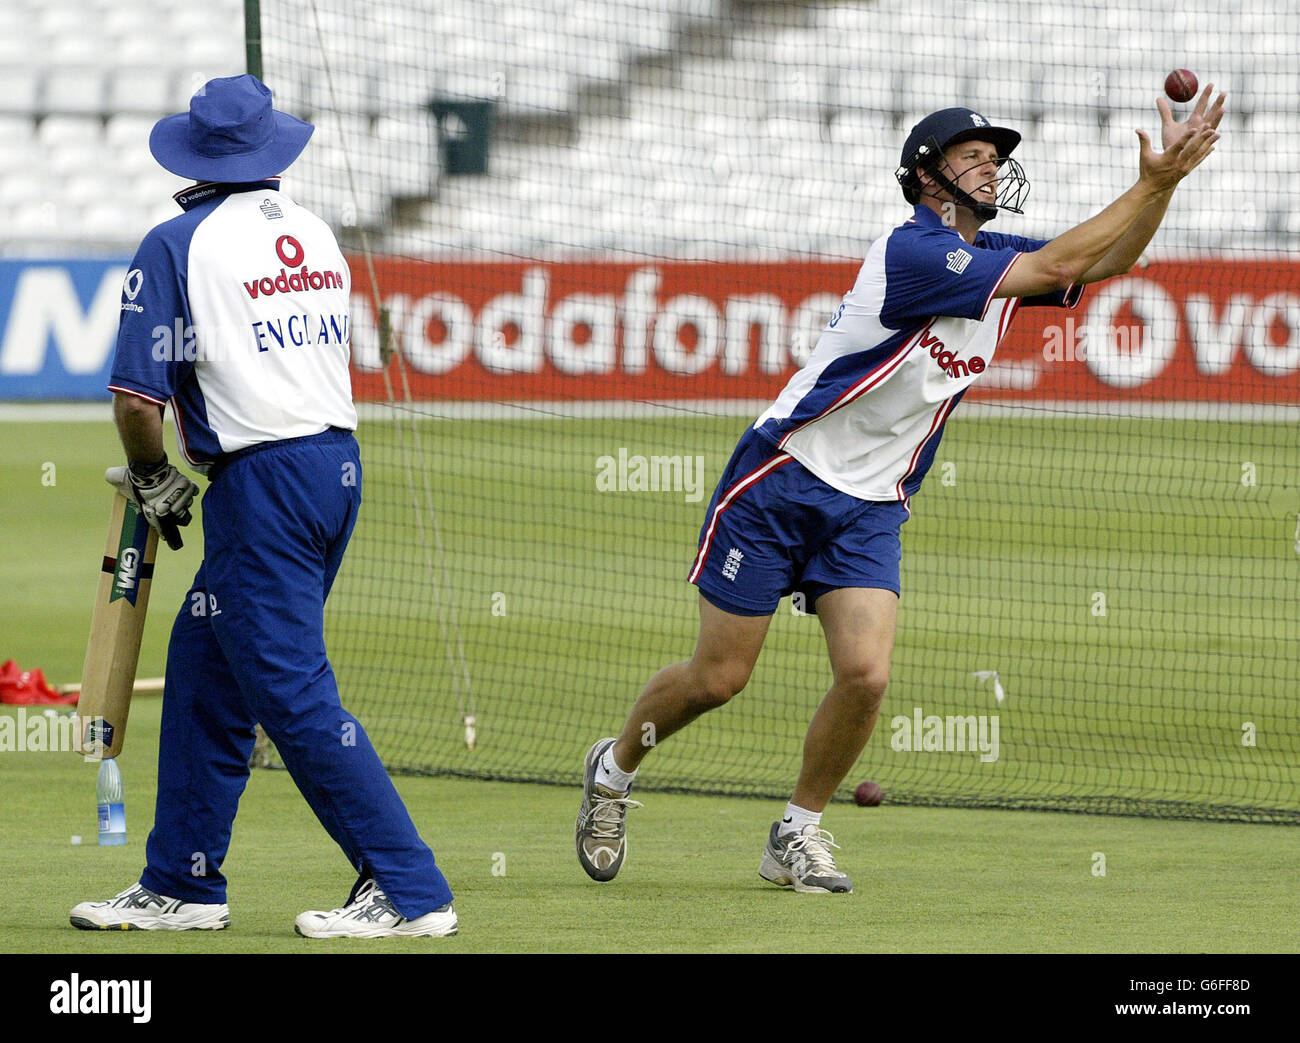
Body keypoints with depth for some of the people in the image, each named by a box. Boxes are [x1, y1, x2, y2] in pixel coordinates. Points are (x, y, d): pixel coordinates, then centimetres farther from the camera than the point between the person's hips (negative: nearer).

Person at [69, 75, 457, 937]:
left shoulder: (179, 246, -8)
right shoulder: (315, 234, 13)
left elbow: (138, 396, -12)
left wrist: (154, 483, 7)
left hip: (264, 480, -8)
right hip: (339, 461, 8)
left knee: (293, 690, -6)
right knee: (204, 670, 16)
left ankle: (411, 891, -9)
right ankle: (182, 884, 21)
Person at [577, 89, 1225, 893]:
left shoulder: (991, 257, 6)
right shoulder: (913, 253, -19)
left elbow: (1106, 262, 3)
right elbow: (1058, 266, -22)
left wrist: (1163, 182, -14)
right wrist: (1150, 185, -21)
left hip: (870, 511, 6)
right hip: (779, 485, -6)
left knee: (866, 675, -14)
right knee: (720, 677, -1)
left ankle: (800, 832, 6)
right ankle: (614, 768, 27)